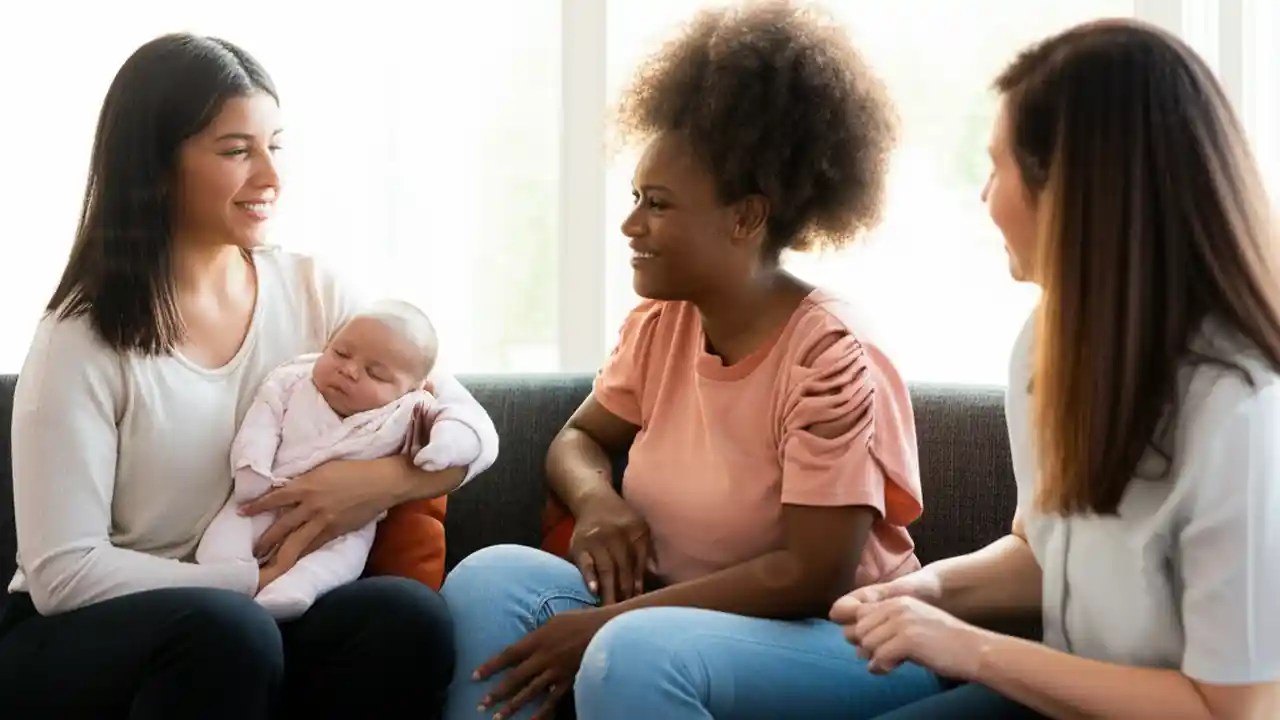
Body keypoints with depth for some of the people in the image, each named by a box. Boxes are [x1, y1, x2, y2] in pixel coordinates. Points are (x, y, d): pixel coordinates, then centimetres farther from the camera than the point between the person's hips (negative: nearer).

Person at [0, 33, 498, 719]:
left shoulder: (310, 290, 2)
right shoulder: (84, 337, -11)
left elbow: (473, 431, 2)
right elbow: (62, 573, -15)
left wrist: (385, 479, -19)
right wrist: (256, 581, -18)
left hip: (252, 617, 4)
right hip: (80, 639, -4)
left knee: (410, 615, -26)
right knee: (225, 627, -36)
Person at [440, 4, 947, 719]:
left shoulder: (830, 357, -19)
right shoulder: (659, 323, 1)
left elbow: (813, 575, -22)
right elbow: (578, 439, 15)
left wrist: (604, 626, -22)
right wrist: (597, 500, -11)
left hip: (844, 644, -7)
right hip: (689, 618, 7)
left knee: (634, 654, -34)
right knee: (490, 579, -13)